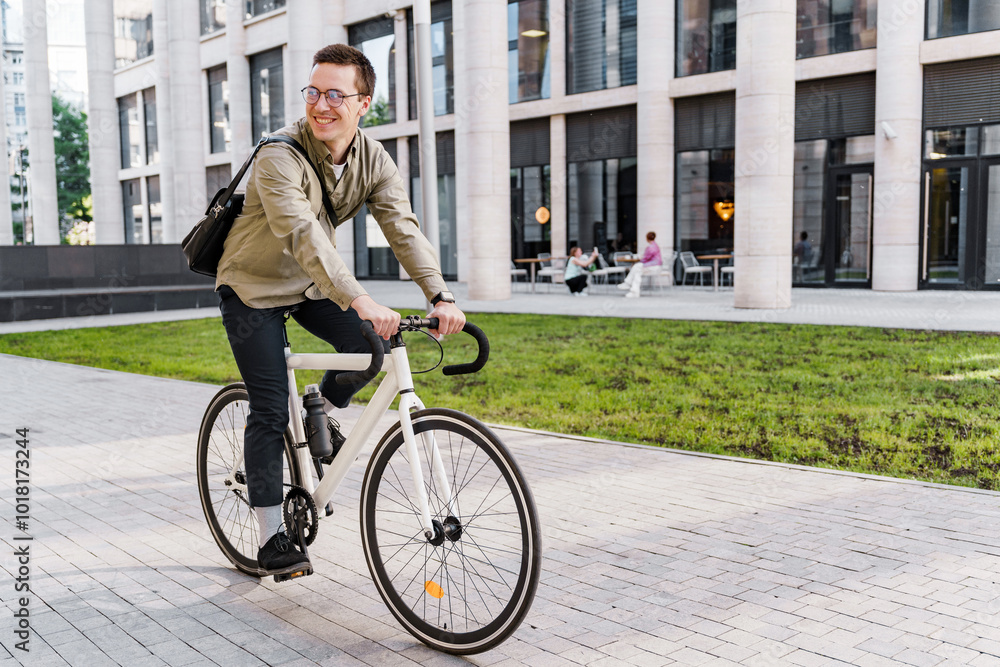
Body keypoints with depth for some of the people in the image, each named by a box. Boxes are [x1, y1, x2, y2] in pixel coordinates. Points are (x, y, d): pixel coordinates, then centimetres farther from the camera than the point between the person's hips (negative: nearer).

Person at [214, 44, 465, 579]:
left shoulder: (372, 159, -10)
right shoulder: (279, 156, -27)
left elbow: (403, 229, -20)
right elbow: (303, 235, -41)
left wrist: (440, 296, -36)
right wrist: (358, 299, -54)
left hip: (312, 283, 5)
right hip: (254, 286, -5)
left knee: (371, 343, -18)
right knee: (270, 411, -9)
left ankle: (320, 415, 14)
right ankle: (271, 541, 2)